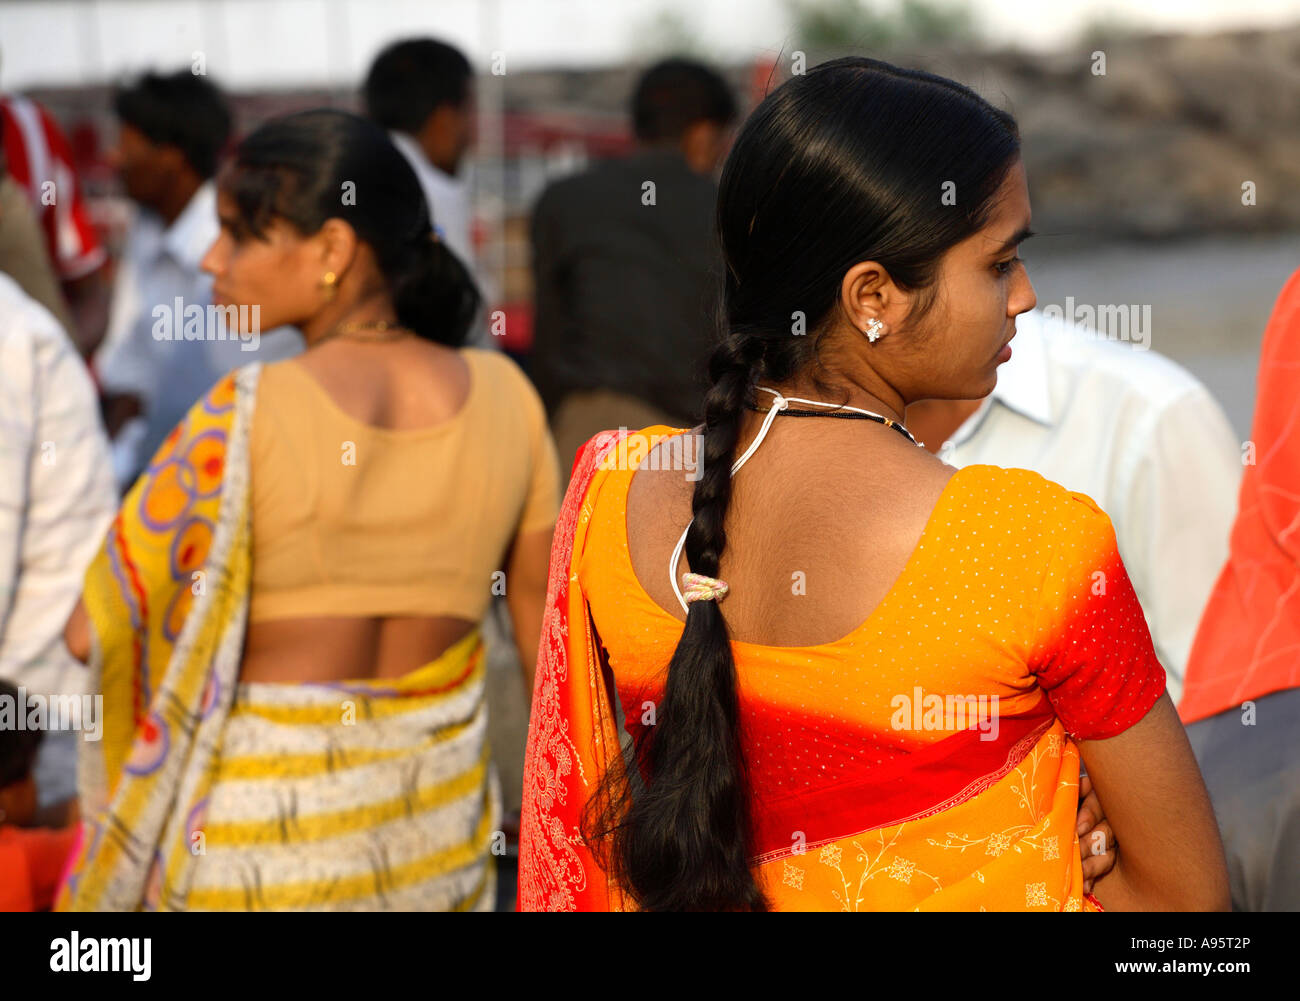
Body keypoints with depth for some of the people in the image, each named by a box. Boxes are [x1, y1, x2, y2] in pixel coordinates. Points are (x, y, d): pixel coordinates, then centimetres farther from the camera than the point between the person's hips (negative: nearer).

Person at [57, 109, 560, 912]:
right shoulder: (504, 396, -3)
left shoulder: (245, 417, -17)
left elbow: (92, 629, -14)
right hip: (440, 826, 4)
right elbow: (545, 615, 6)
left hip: (263, 827, -4)